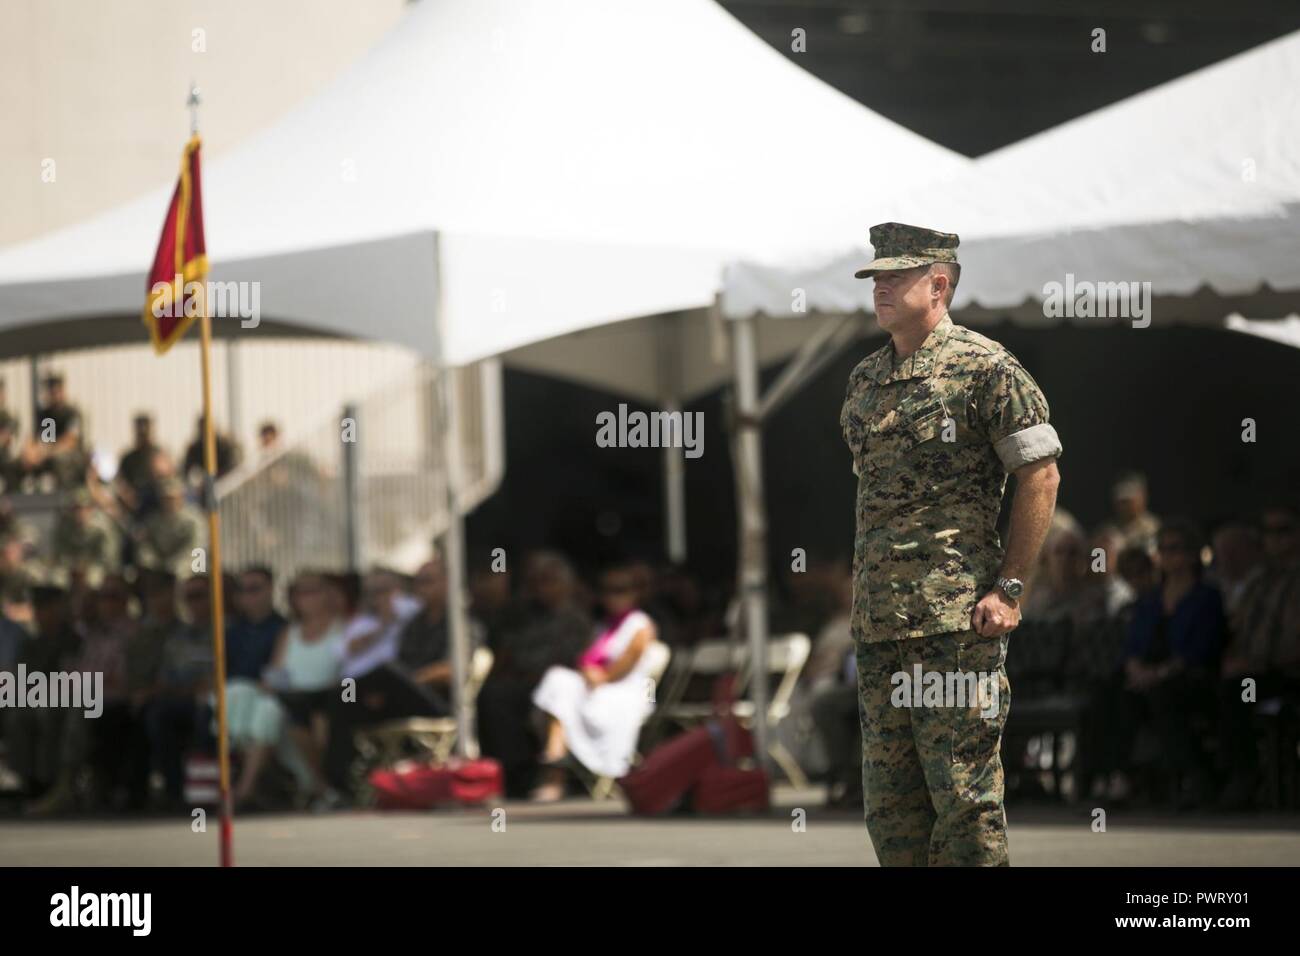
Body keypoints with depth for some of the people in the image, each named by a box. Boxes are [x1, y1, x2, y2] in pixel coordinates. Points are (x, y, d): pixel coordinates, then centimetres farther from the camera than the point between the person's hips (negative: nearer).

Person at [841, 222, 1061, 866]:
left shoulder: (985, 368, -6)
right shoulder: (865, 379, 16)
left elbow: (1040, 475, -7)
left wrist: (1009, 587, -12)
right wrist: (864, 587, 17)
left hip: (958, 618, -7)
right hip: (878, 616, 7)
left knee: (964, 791, -6)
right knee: (888, 796, 10)